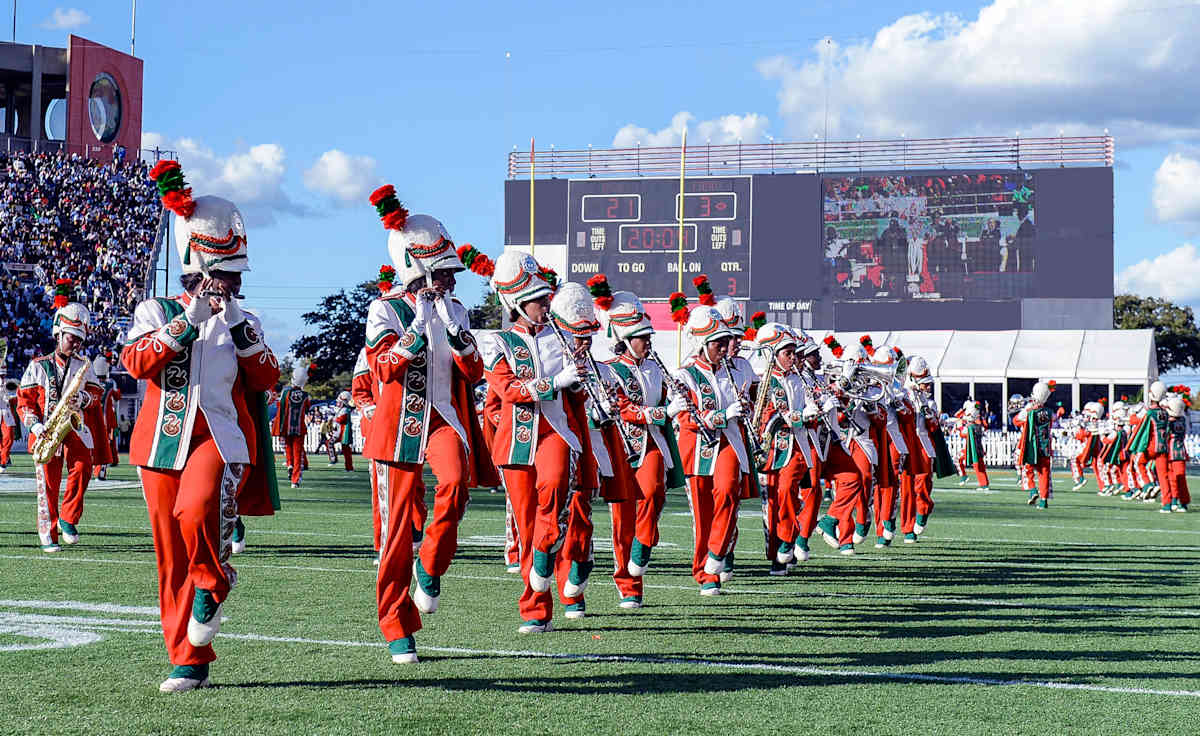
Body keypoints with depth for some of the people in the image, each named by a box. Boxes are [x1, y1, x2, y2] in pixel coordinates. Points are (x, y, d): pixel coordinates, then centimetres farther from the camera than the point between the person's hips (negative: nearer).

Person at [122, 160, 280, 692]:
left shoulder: (242, 322, 14)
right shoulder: (157, 312, 8)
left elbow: (268, 377, 1)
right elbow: (137, 362, -10)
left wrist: (237, 325, -7)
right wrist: (189, 321, -17)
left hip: (222, 436, -1)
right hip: (164, 441, 1)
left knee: (197, 509, -32)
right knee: (172, 556, 1)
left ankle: (212, 583, -4)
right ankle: (189, 662, 10)